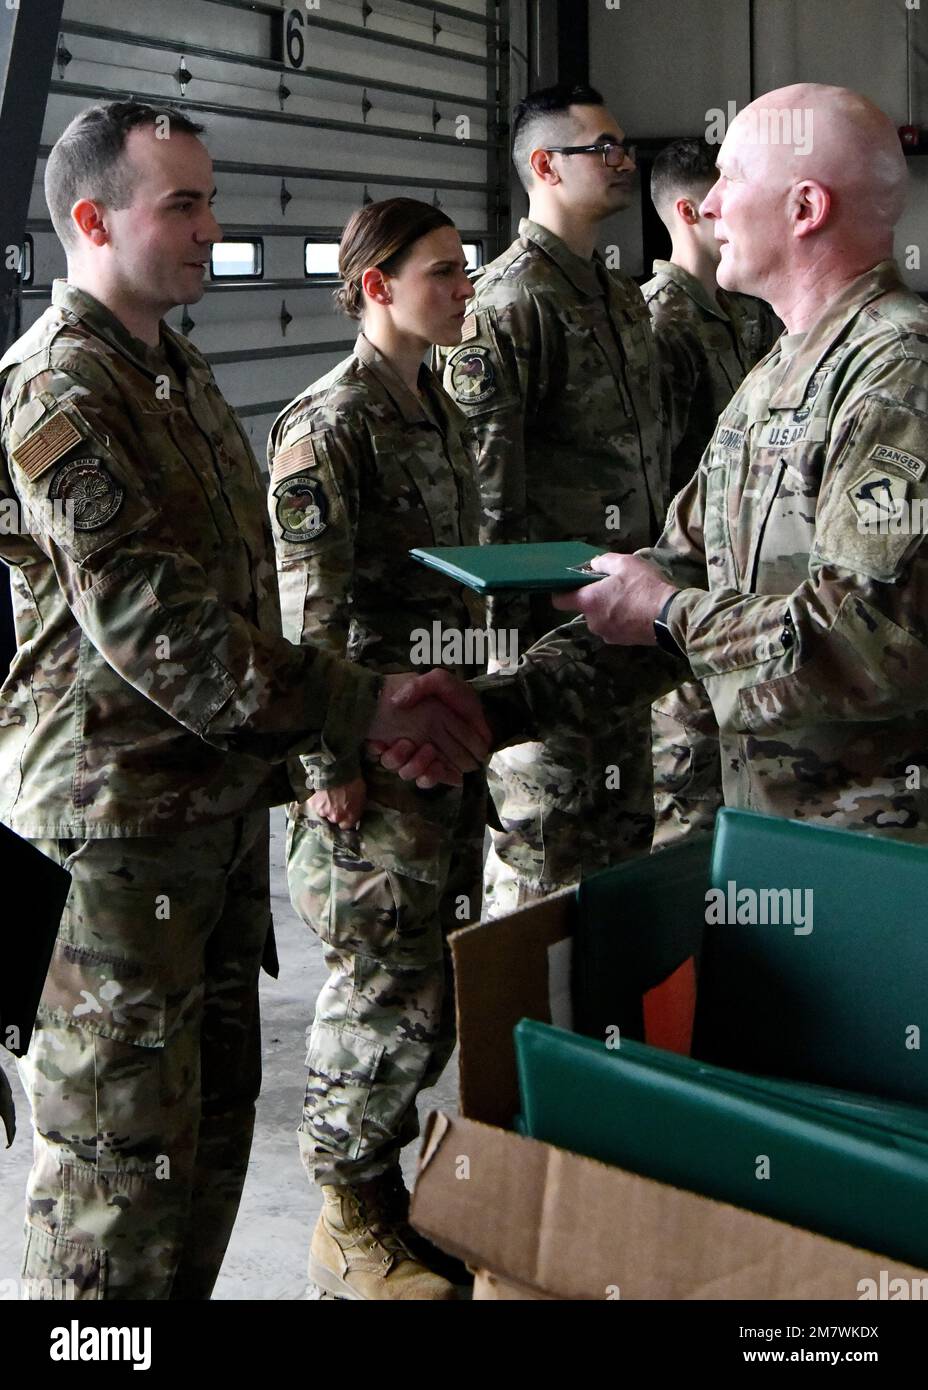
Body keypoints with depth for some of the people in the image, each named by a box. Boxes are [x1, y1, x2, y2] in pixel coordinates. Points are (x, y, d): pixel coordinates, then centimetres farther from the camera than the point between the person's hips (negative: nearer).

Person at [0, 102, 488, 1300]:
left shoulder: (179, 374, 16)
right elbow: (148, 624, -23)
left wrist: (371, 712, 10)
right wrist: (359, 710, -21)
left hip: (219, 806, 9)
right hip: (116, 818, -9)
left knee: (214, 1111, 17)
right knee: (123, 1147, -1)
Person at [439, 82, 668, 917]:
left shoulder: (623, 296, 15)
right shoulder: (508, 300, -14)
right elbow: (483, 481, -18)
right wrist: (505, 627, -20)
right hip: (550, 618, -9)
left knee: (627, 820, 17)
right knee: (548, 847, 0)